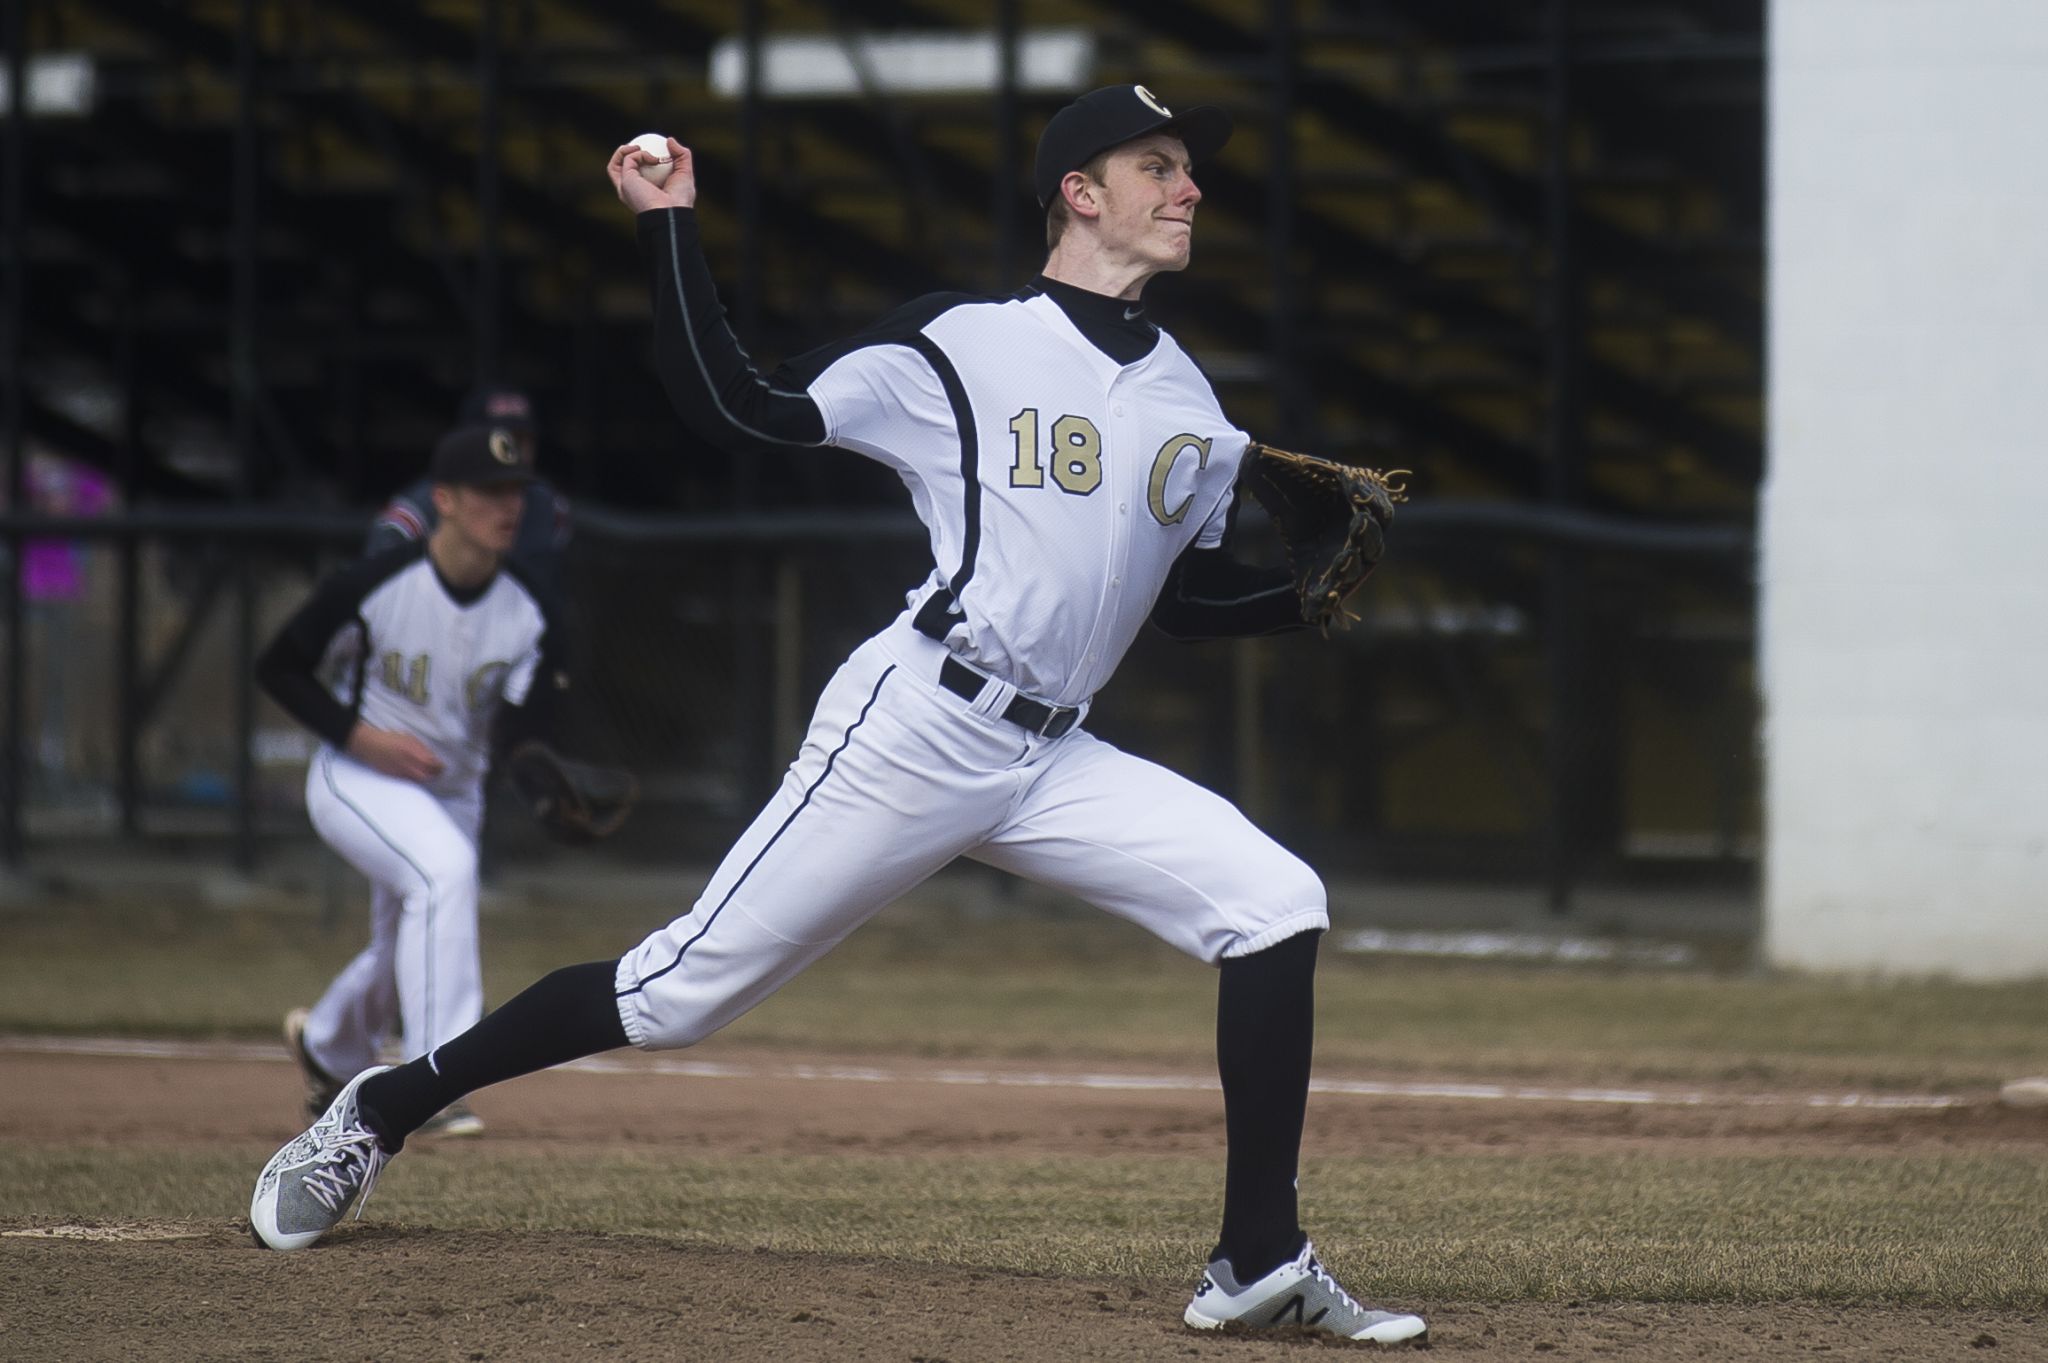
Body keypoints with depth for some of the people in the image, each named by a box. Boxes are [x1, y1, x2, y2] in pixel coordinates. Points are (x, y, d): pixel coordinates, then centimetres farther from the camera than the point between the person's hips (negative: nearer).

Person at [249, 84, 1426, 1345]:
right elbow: (740, 412, -6)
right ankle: (385, 1109, 14)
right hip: (913, 730, -5)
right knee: (684, 990, -5)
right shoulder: (960, 347, -3)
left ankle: (1260, 1266, -9)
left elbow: (1191, 599, 22)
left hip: (1055, 763, 6)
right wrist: (672, 232, -8)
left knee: (1277, 906, -12)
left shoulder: (1192, 406, 15)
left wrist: (1310, 594, 4)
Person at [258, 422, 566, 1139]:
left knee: (406, 958, 17)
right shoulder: (374, 585, -20)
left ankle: (326, 1045, 53)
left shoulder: (524, 614, -9)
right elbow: (279, 668, -10)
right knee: (445, 869, -33)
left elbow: (518, 731, -14)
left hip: (452, 794, 6)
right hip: (355, 780, -6)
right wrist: (359, 734, -20)